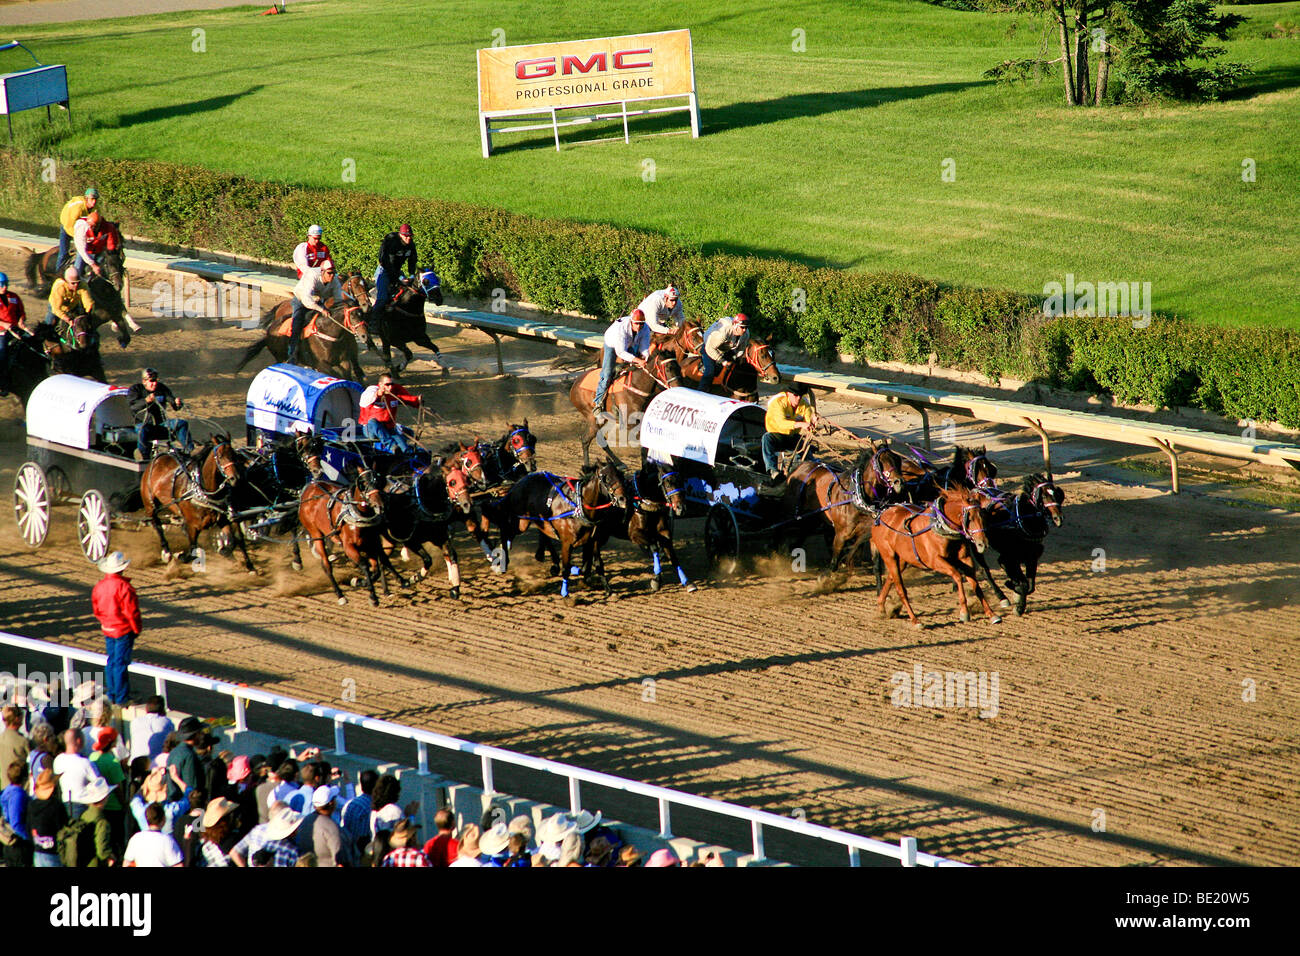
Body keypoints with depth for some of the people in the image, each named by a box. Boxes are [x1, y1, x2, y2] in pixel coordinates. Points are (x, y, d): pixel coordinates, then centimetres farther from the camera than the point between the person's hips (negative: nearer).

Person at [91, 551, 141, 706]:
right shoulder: (123, 586, -22)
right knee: (121, 663, -1)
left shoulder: (99, 586, 0)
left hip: (107, 629, 7)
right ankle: (121, 697, 4)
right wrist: (136, 628, -5)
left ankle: (112, 695, 23)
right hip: (124, 629, -7)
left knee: (111, 662, 16)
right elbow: (131, 611, -18)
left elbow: (96, 610, 11)